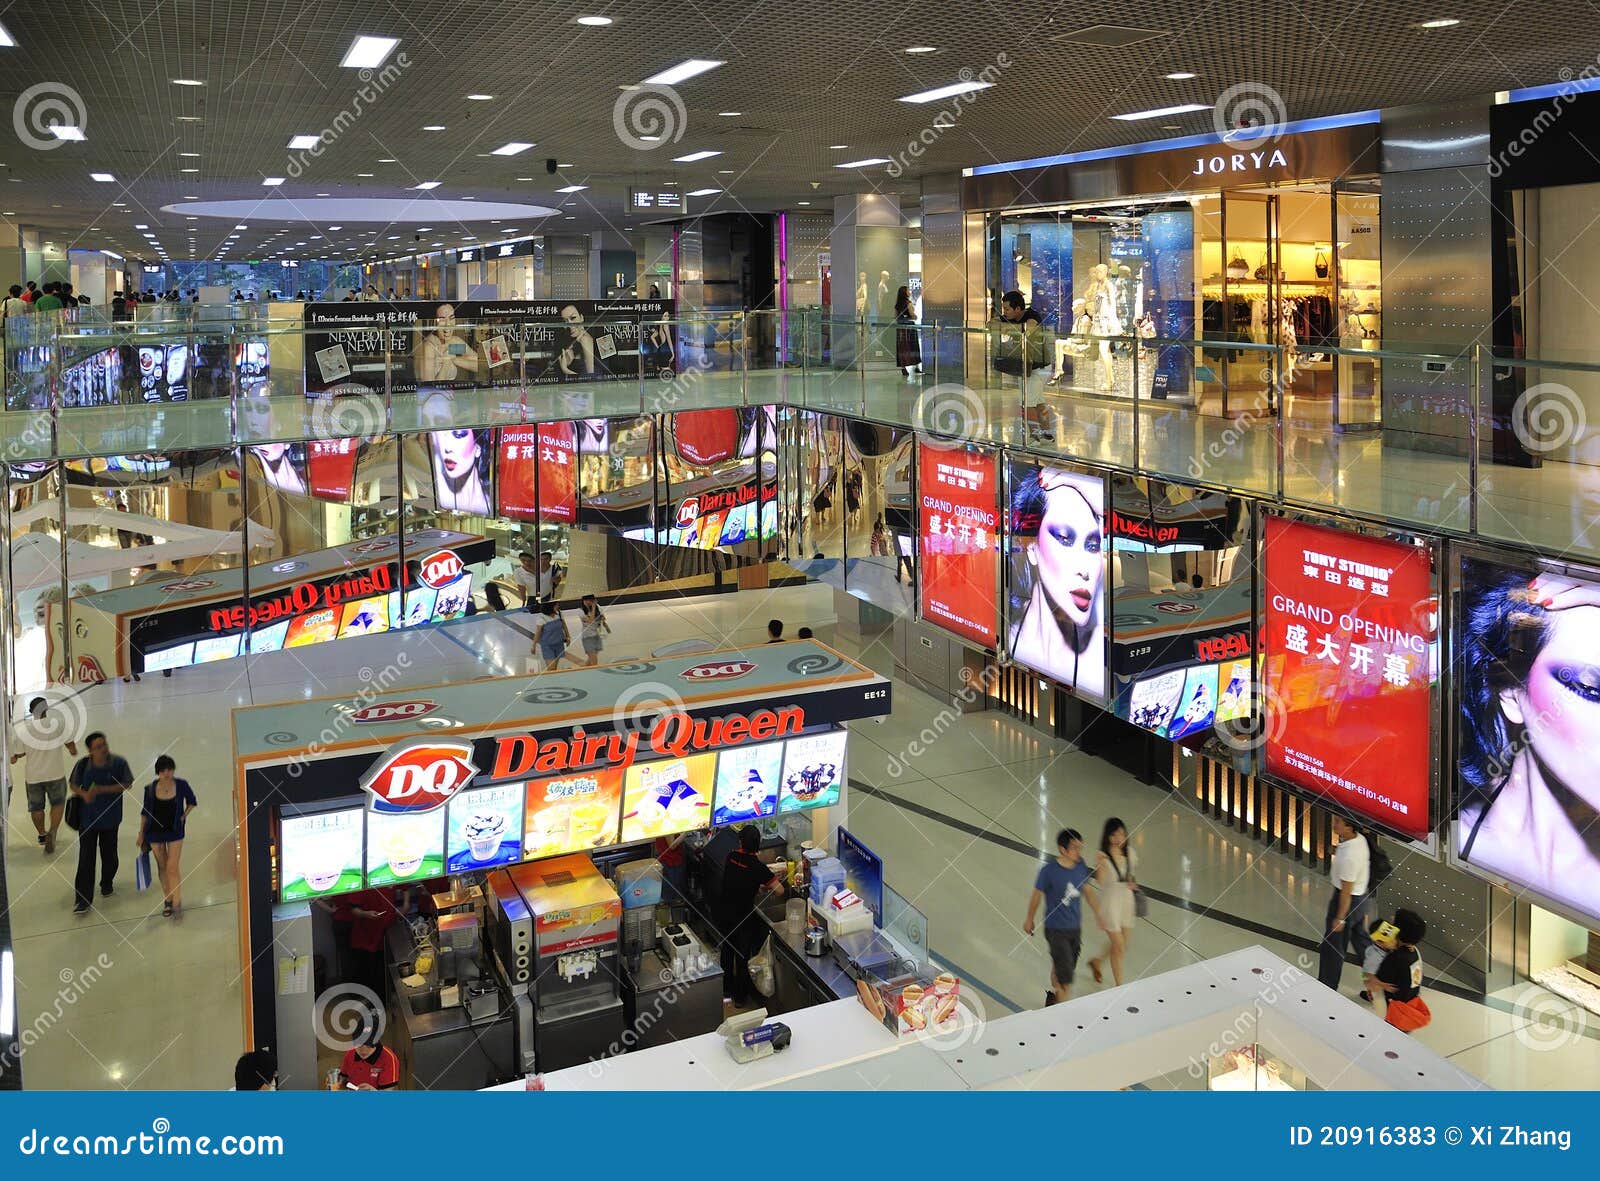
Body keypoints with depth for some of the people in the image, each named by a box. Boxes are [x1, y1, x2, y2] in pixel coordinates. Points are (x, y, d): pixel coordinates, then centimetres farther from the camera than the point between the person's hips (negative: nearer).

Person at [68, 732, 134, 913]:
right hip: (87, 818, -1)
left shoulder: (119, 763, -11)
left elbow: (127, 784, -10)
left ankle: (107, 884, 43)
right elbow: (72, 785, 4)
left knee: (109, 854, 15)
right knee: (86, 859, -4)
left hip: (110, 818, 1)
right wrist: (84, 794, -17)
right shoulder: (82, 764, -9)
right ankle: (82, 900, 1)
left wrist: (102, 790, -21)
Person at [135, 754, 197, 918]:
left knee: (173, 867, -7)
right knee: (162, 867, 13)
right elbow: (145, 812, 3)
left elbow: (192, 802, 7)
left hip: (175, 831, -2)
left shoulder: (181, 785, -12)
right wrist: (141, 834, 6)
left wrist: (184, 816, -6)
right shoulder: (150, 788, -10)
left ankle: (176, 902, 5)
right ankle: (168, 900, 27)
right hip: (155, 832, 2)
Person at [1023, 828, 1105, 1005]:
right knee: (1065, 976, -8)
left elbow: (1088, 891, 11)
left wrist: (1098, 915, 16)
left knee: (1059, 967, 23)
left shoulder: (1081, 867, -6)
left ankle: (1053, 997, 46)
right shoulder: (1049, 871, -22)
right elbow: (1037, 895, -7)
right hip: (1056, 930, -6)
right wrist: (1029, 920, 5)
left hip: (1075, 928, 6)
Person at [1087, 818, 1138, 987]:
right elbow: (1100, 883, -29)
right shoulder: (1102, 856, -19)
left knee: (1122, 946, 17)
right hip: (1110, 903, -6)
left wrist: (1132, 884, 2)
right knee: (1118, 947, 1)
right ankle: (1119, 986, 17)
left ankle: (1096, 962, 44)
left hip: (1127, 901, 6)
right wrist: (1100, 864, -42)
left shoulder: (1129, 852, -2)